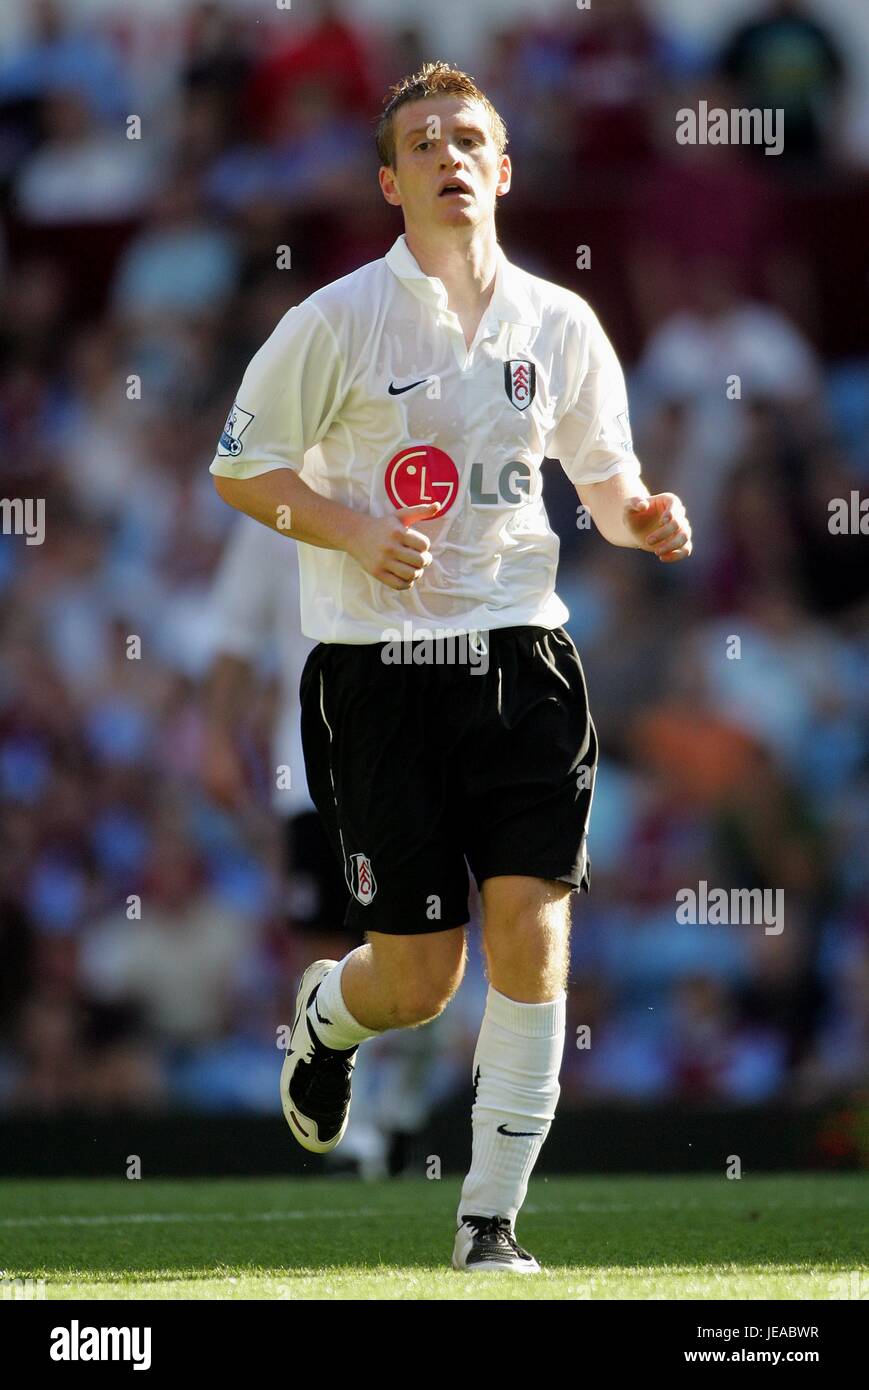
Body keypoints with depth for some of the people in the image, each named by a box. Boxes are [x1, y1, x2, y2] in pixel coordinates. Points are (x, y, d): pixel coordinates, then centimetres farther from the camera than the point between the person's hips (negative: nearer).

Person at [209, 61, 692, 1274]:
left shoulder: (560, 325, 7)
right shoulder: (338, 321, -3)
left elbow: (604, 478, 18)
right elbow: (240, 469, 4)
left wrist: (640, 517, -6)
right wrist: (354, 531, -13)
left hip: (521, 655, 3)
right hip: (378, 667, -2)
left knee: (533, 936, -10)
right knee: (417, 979, -2)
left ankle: (492, 1223, 2)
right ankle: (326, 1017, 37)